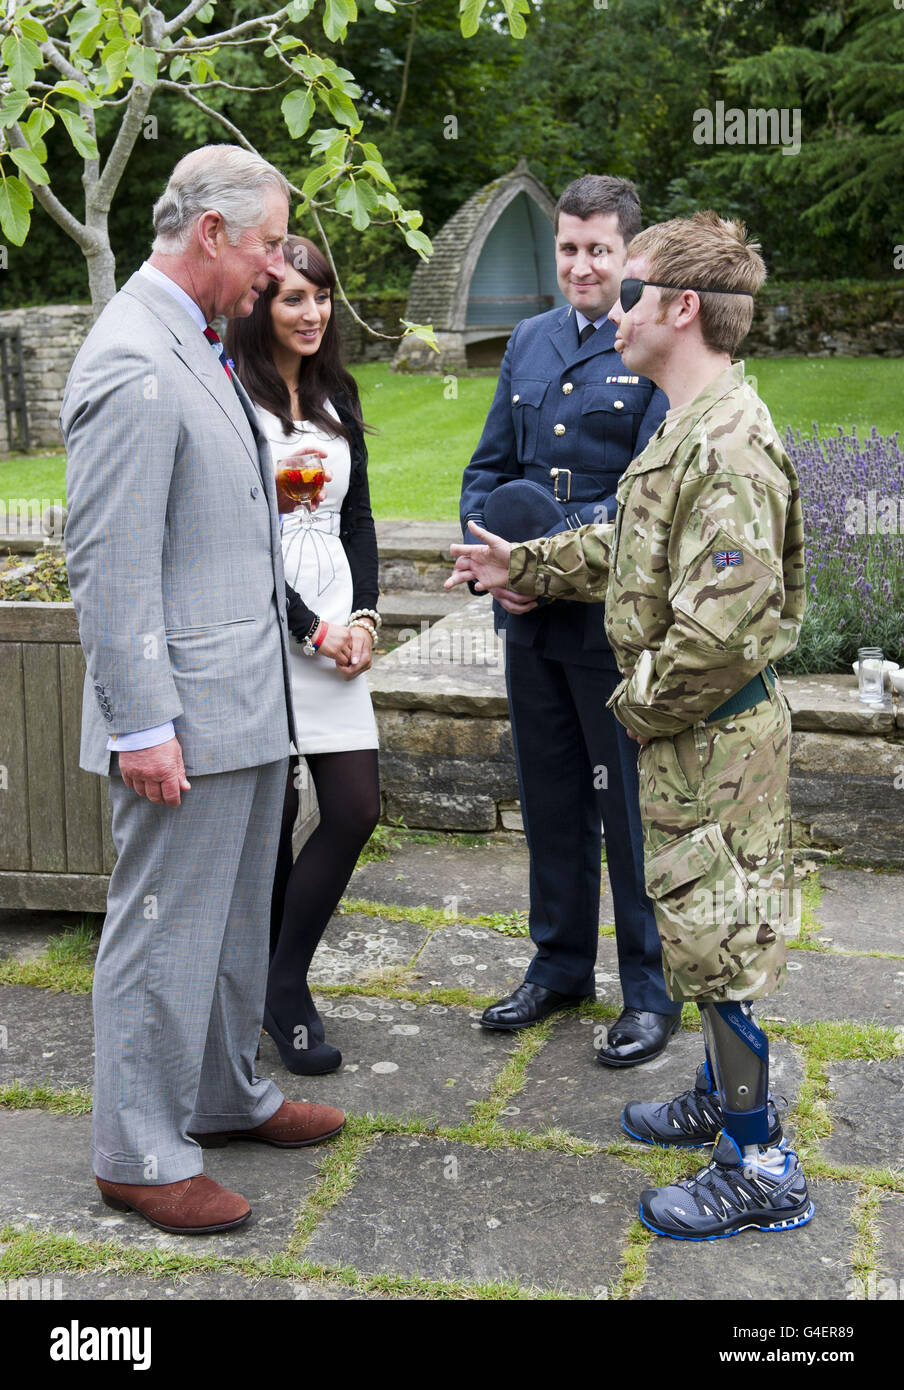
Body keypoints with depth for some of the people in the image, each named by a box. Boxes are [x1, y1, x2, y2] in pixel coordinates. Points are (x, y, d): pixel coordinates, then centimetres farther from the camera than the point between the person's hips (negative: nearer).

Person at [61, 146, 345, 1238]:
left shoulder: (197, 348, 13)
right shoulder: (133, 362, -18)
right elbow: (108, 563, -21)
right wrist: (142, 725, -21)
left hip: (247, 699, 10)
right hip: (186, 715, -10)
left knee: (234, 921, 20)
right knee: (164, 935, 3)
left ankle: (228, 1097, 37)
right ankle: (138, 1155, 18)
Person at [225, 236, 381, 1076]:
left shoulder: (336, 395, 14)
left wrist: (364, 615, 1)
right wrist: (315, 630, -10)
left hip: (335, 627, 6)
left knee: (357, 808, 1)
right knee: (272, 817, 2)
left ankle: (280, 985, 16)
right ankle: (281, 991, 19)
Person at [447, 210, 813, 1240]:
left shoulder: (730, 448, -23)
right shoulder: (688, 428, 11)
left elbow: (726, 625, -30)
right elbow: (628, 549, 24)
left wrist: (641, 703, -16)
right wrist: (521, 566, 24)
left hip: (713, 732, -10)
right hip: (688, 730, 10)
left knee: (719, 937, -1)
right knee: (702, 925, 21)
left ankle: (761, 1168, 13)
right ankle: (723, 1097, 39)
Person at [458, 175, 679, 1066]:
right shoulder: (528, 342, 13)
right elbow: (488, 467, 15)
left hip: (615, 619, -6)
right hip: (531, 621, 6)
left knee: (631, 808, 3)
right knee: (549, 800, 16)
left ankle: (650, 990, 19)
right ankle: (560, 967, 32)